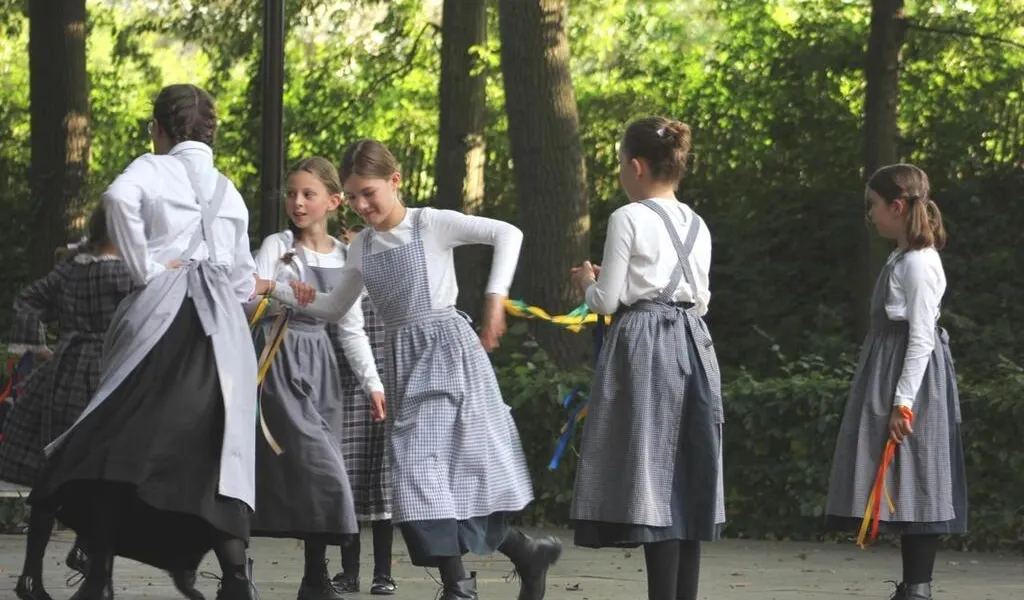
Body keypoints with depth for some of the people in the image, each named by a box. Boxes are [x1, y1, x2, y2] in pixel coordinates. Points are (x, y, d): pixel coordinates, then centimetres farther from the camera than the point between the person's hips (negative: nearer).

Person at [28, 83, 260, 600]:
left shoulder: (151, 169, 7)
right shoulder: (229, 193, 23)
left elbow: (118, 197, -17)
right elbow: (244, 280, 23)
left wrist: (145, 267, -10)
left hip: (162, 307, -4)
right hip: (224, 323, 4)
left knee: (118, 440, -2)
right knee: (214, 448, 2)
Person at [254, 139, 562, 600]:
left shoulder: (430, 224, -6)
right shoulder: (362, 247, 12)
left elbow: (507, 234, -11)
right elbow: (336, 308, 22)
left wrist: (495, 297, -19)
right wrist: (275, 290, 12)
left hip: (446, 349, -7)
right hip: (404, 360, 7)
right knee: (418, 471, 1)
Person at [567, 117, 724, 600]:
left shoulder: (629, 219, -8)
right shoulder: (697, 226, 12)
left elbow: (607, 301, -10)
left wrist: (589, 283, 13)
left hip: (643, 343, -7)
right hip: (692, 342, 7)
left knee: (649, 474, -7)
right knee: (686, 478, 8)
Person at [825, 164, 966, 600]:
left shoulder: (918, 263, -15)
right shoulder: (902, 258, 14)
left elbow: (921, 338, -18)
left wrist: (903, 401, -21)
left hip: (913, 376, -10)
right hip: (888, 370, 10)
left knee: (914, 483, -8)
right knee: (904, 487, 9)